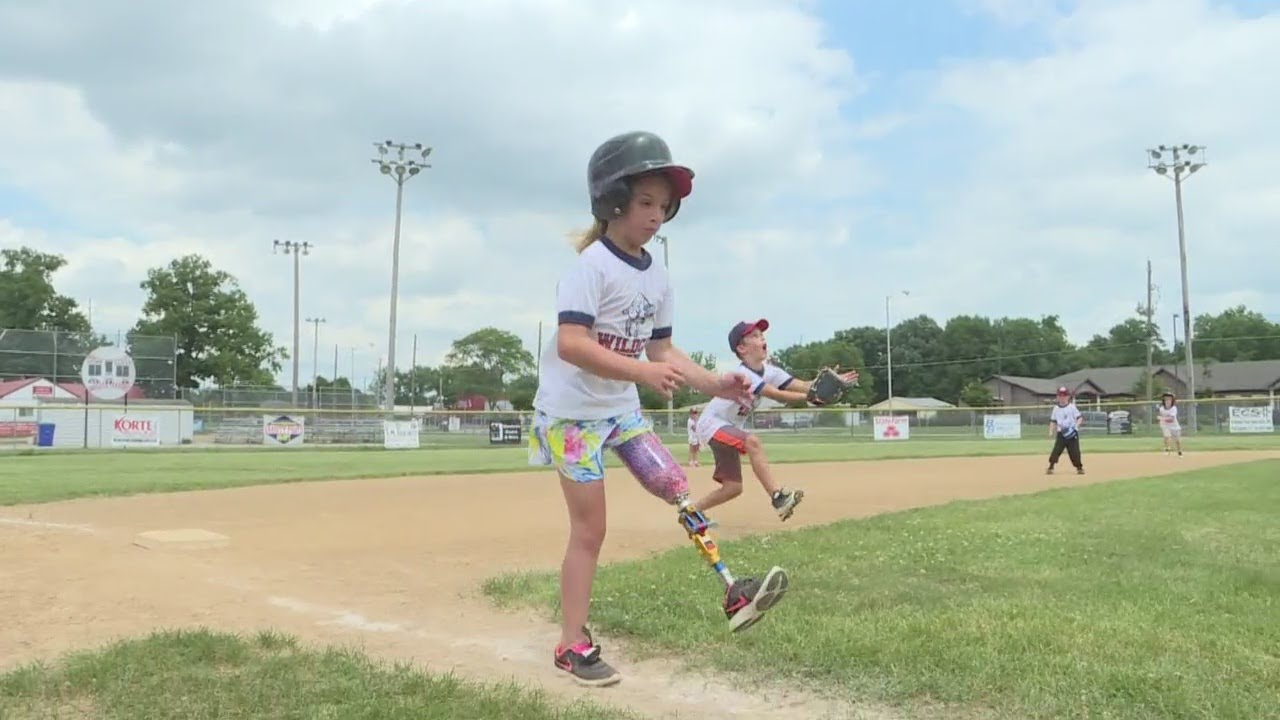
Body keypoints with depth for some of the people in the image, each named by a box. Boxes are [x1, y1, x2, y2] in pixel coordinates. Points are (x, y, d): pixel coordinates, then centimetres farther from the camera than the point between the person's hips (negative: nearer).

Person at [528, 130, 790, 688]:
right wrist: (641, 371, -38)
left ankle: (733, 594, 6)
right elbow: (569, 344, -29)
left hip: (622, 410, 7)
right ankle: (573, 646, 9)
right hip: (572, 411, -7)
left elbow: (662, 350, 10)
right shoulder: (591, 265, -19)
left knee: (680, 490, 0)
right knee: (590, 528, -3)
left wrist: (714, 384, -4)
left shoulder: (657, 277, 6)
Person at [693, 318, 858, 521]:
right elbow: (776, 395, -34)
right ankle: (777, 496, -34)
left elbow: (800, 385, -14)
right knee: (752, 441, -35)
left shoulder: (769, 371, -2)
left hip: (731, 428, 9)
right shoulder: (741, 374, -26)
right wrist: (809, 396, -43)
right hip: (712, 424, -9)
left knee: (733, 487, 3)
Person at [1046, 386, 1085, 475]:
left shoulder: (1072, 407, -3)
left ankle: (1079, 468, 14)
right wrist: (1051, 431, 3)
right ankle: (1050, 467, -3)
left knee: (1074, 451, -1)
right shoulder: (1056, 408, 8)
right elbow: (1053, 421, 13)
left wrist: (1075, 426, -22)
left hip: (1072, 434, -2)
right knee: (1056, 450, -7)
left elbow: (1080, 417, -7)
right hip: (1061, 433, 2)